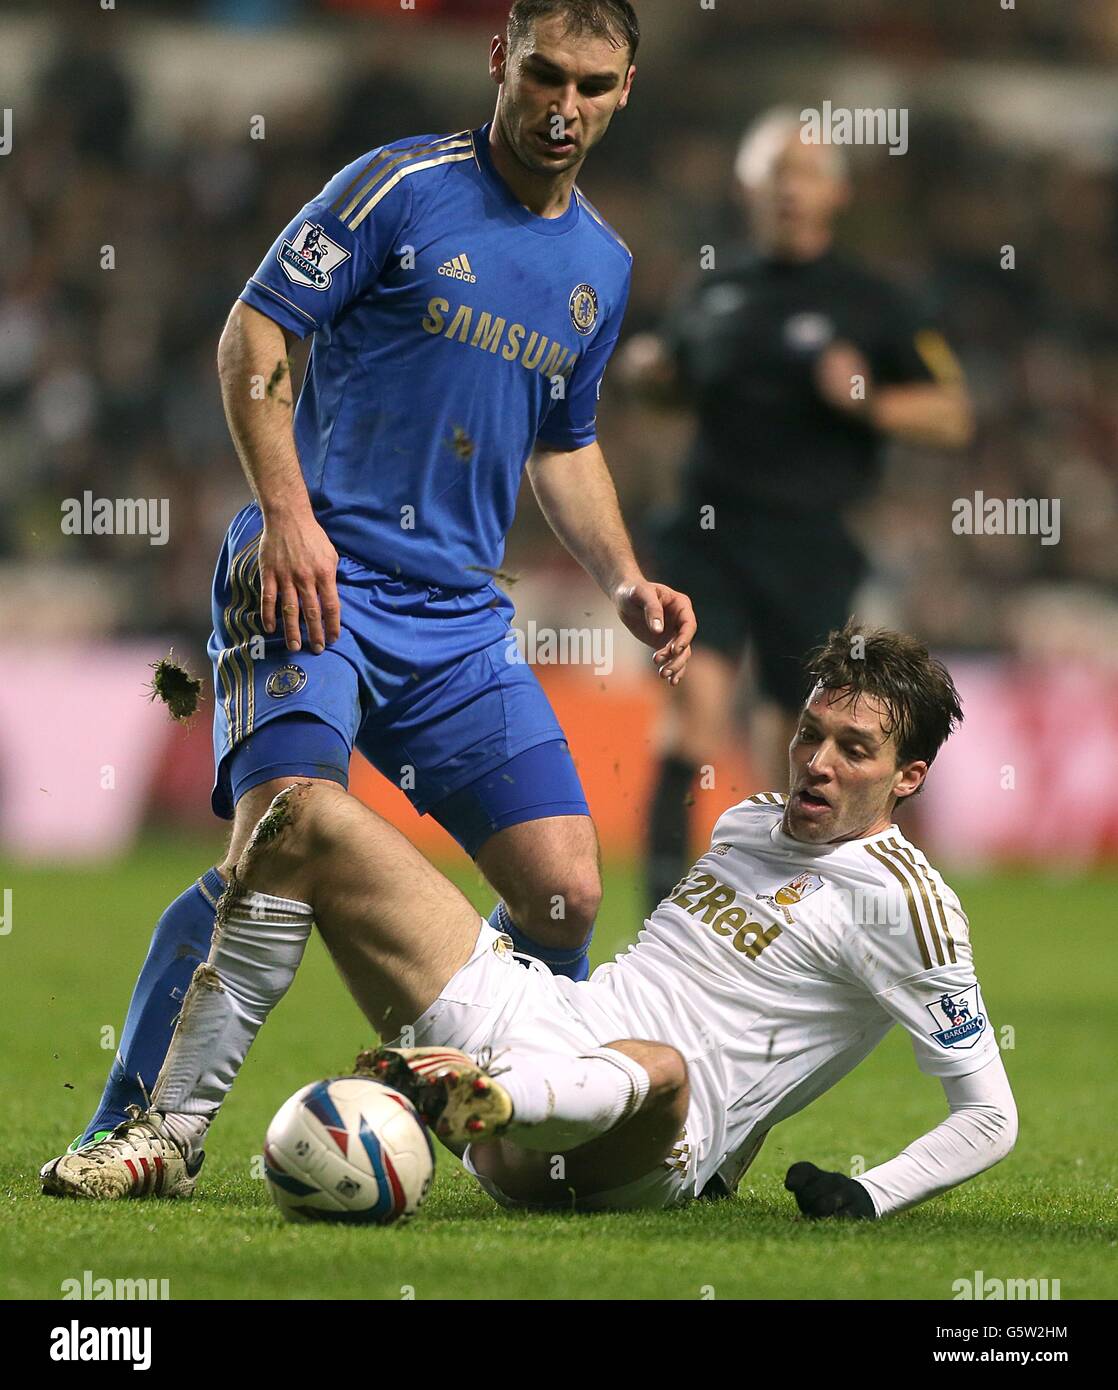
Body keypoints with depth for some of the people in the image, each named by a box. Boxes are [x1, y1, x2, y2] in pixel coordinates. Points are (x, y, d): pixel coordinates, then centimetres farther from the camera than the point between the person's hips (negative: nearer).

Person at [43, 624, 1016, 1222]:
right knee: (310, 819, 2)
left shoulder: (900, 902, -3)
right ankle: (172, 1136, -7)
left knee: (657, 1066, -46)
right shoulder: (749, 822, 20)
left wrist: (864, 1200, -18)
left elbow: (991, 1117, -6)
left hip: (631, 1162, -8)